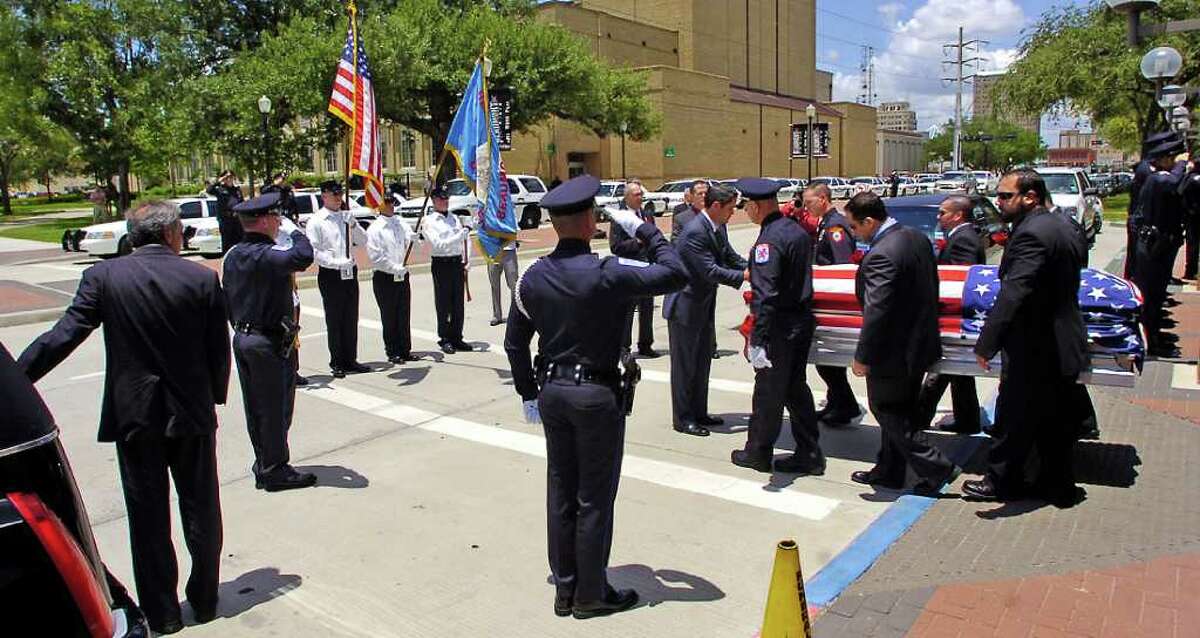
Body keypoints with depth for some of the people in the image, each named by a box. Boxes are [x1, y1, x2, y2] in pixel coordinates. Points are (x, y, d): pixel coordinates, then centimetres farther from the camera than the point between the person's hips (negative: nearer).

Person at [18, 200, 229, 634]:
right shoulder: (202, 278, -6)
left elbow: (65, 334, -9)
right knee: (201, 508, 14)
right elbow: (219, 350, -3)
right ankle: (205, 600, 26)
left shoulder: (103, 276, -6)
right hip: (192, 412, 0)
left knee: (148, 516, 11)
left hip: (133, 414, 0)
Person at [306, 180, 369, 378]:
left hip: (350, 273, 5)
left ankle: (350, 360, 21)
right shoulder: (316, 221, -5)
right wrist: (335, 262, -22)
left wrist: (353, 224, -7)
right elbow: (313, 251, -11)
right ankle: (337, 364, 11)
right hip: (330, 275, -5)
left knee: (351, 319, 10)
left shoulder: (347, 217, 12)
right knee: (334, 321, 2)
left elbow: (363, 241, 9)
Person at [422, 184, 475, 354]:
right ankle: (445, 340, 12)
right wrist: (461, 235, -20)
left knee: (458, 303, 9)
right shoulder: (429, 221, -5)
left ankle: (456, 338, 19)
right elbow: (439, 245, -16)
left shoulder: (455, 218, 13)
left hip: (457, 263, 5)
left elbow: (464, 241, 15)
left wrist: (467, 261, 4)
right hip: (441, 264, -5)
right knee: (443, 304, 3)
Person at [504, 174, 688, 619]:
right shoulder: (606, 274, -18)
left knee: (560, 491, 15)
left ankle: (564, 589, 28)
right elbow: (675, 274, -12)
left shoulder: (533, 277, 0)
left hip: (552, 392, 6)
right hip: (597, 395, -6)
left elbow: (515, 343, 6)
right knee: (595, 498, 7)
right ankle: (591, 594, 20)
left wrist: (528, 392, 16)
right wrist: (644, 229, -1)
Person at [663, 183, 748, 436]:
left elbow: (731, 258, 10)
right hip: (685, 307, -9)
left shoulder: (715, 230, 5)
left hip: (703, 307, 9)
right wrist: (745, 276, -23)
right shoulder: (695, 232, -24)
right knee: (684, 364, 2)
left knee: (702, 362, 17)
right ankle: (682, 418, 13)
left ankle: (698, 412, 30)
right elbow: (711, 272, -26)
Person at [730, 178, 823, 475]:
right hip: (802, 320, 8)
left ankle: (758, 453, 21)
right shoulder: (798, 231, 7)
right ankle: (809, 455, 22)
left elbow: (765, 295, -27)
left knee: (768, 392, 6)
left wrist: (757, 341, -29)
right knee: (796, 388, 16)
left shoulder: (768, 241, -20)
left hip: (779, 327, -8)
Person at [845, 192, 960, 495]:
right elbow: (930, 290, 13)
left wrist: (862, 357, -16)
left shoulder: (880, 255, -25)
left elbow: (876, 313, -25)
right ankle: (889, 470, 31)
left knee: (887, 411, 7)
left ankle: (937, 467, 9)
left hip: (893, 351, -9)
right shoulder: (917, 237, 4)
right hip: (919, 343, 10)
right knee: (899, 412, 18)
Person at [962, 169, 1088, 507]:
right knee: (1056, 421, 17)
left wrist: (986, 344, -28)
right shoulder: (1063, 227, 9)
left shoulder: (1031, 233, -21)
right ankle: (1058, 484, 28)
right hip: (1064, 347, 9)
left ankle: (1002, 480, 20)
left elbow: (1013, 294, -29)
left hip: (1034, 352, -9)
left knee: (1014, 419, 6)